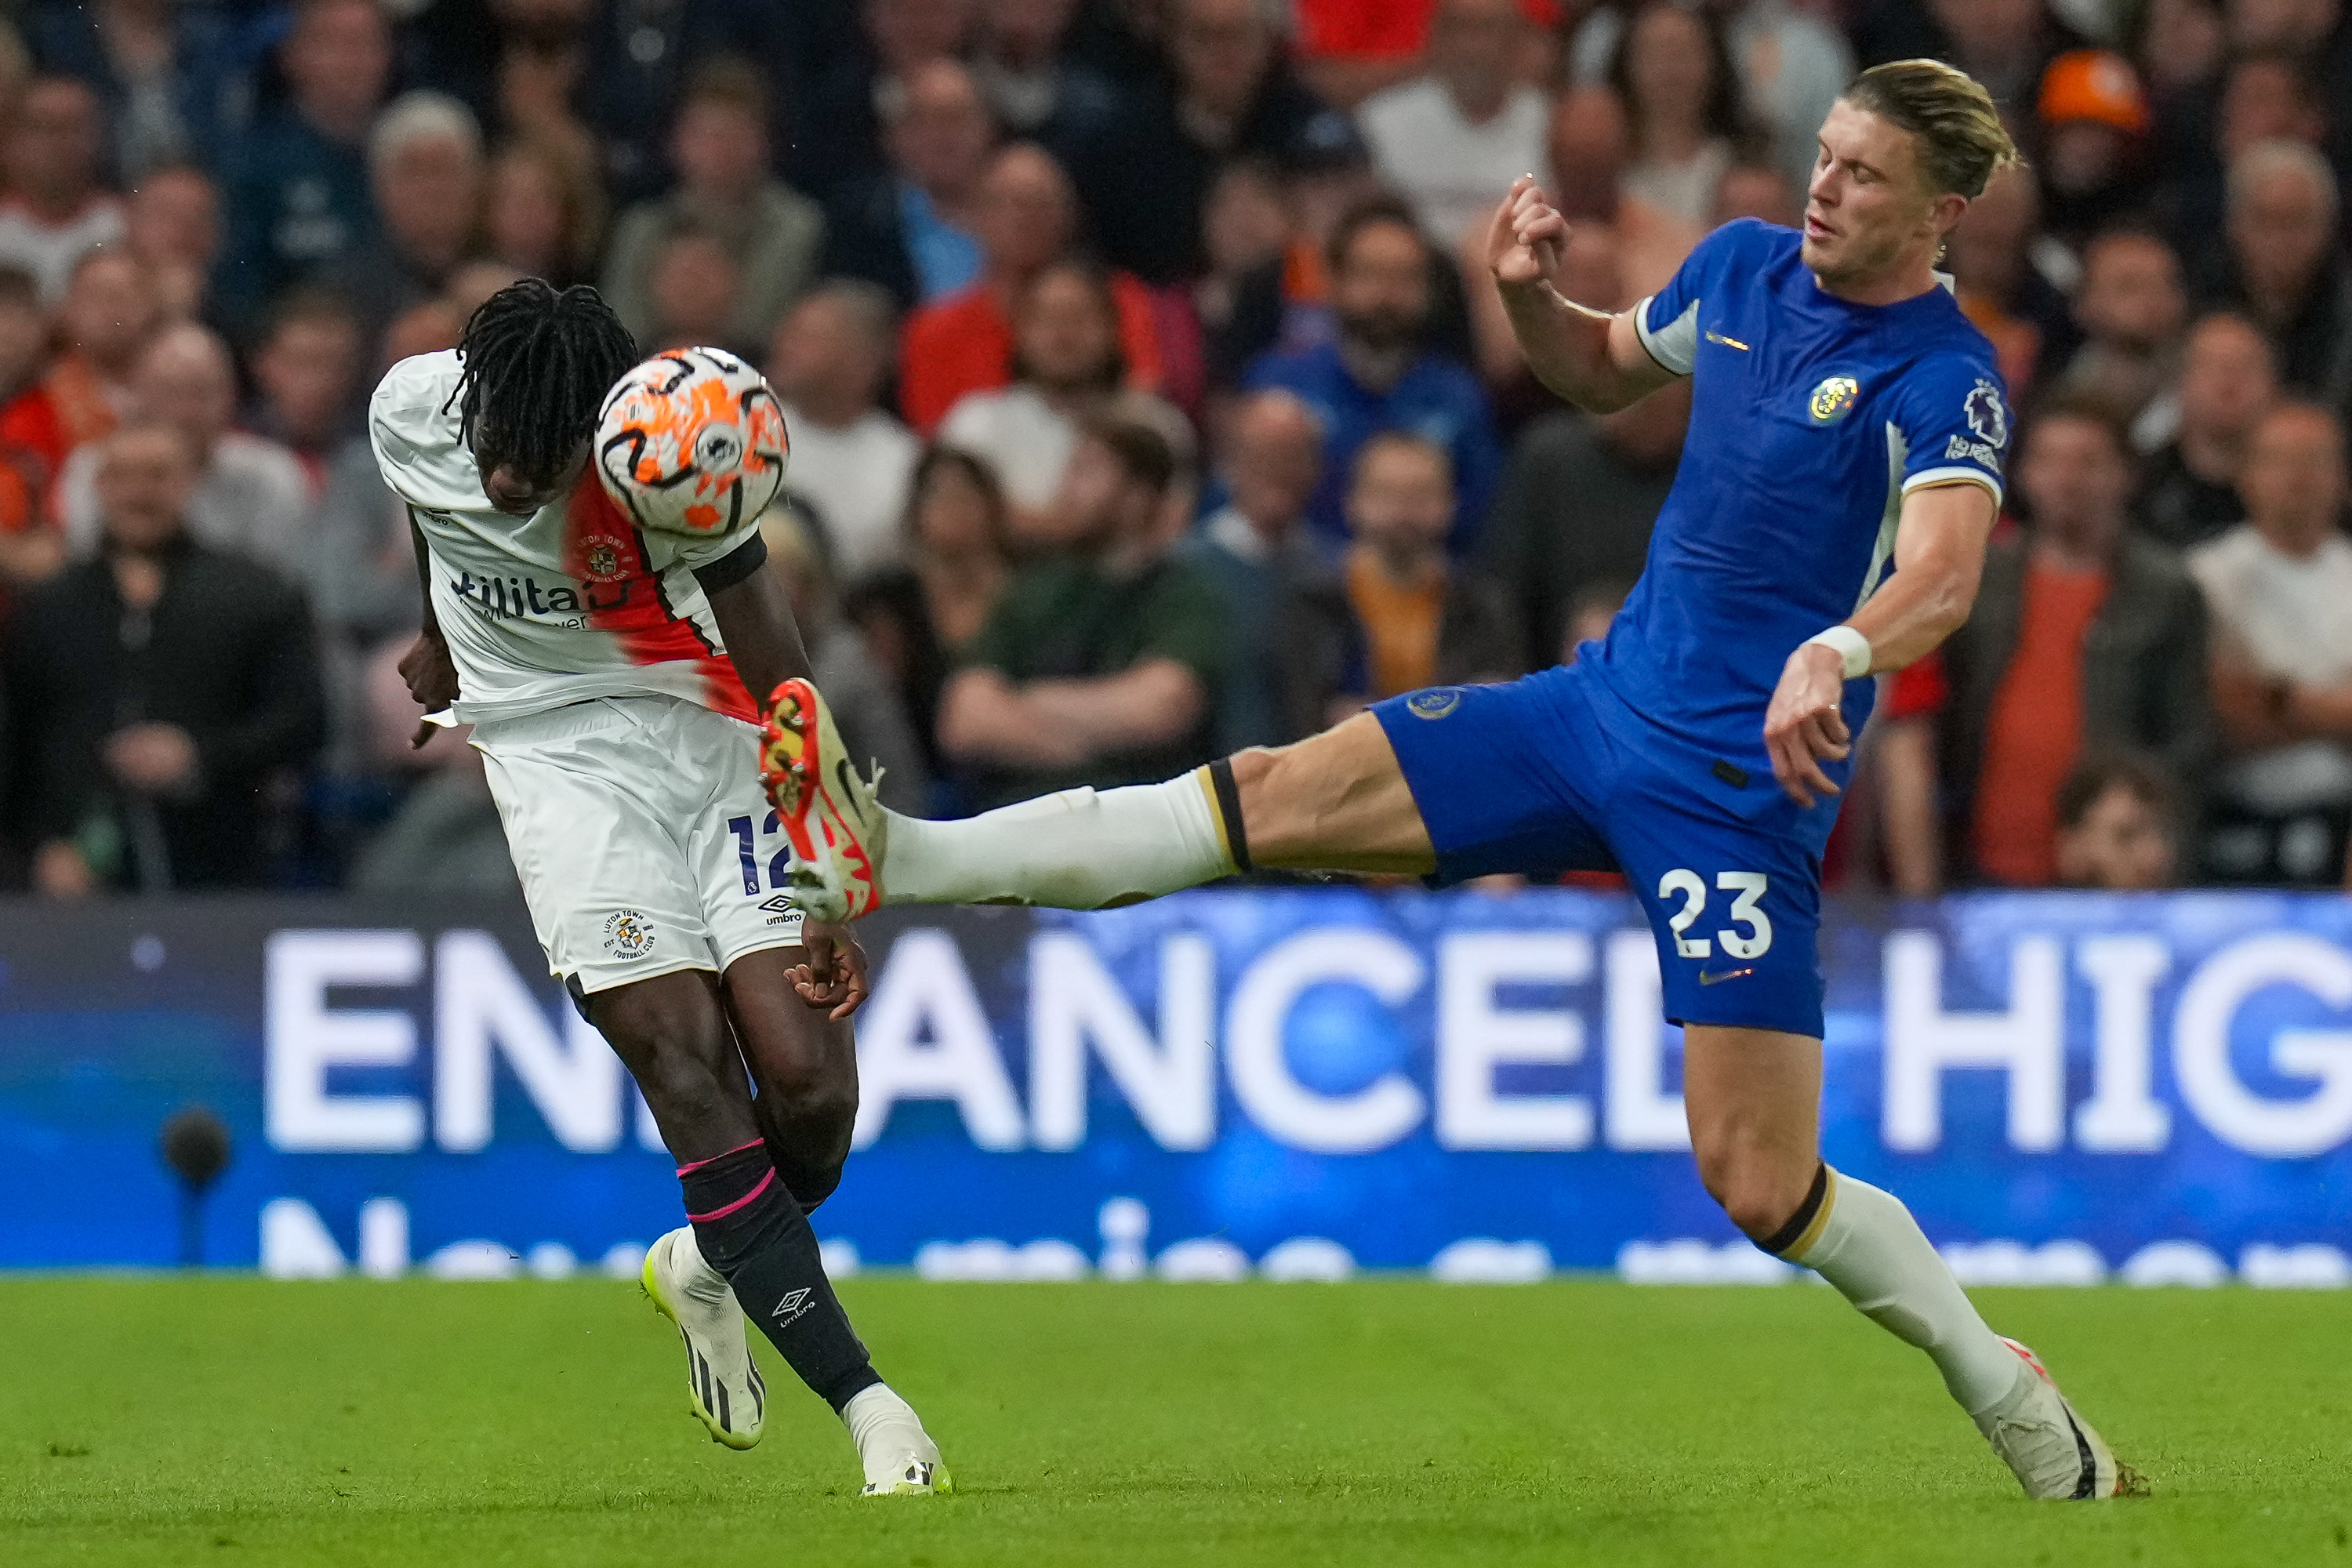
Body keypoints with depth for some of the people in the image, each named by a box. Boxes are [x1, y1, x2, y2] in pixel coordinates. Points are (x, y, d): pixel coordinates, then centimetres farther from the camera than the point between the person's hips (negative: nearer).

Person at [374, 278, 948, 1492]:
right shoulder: (411, 411, -12)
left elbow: (779, 684, -15)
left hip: (702, 730, -1)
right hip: (554, 747, 1)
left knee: (811, 1083, -13)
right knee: (685, 1065, -17)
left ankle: (708, 1266, 23)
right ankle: (866, 1404, -19)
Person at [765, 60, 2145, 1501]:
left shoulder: (1947, 379, -14)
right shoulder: (1744, 268, 8)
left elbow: (1943, 572, -32)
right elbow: (1604, 370, 27)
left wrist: (1835, 652, -53)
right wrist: (1530, 295, 5)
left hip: (1744, 786, -6)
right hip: (1602, 703, 7)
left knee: (1760, 1185, -10)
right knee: (1276, 796, -3)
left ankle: (2006, 1393, 10)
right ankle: (891, 862, -5)